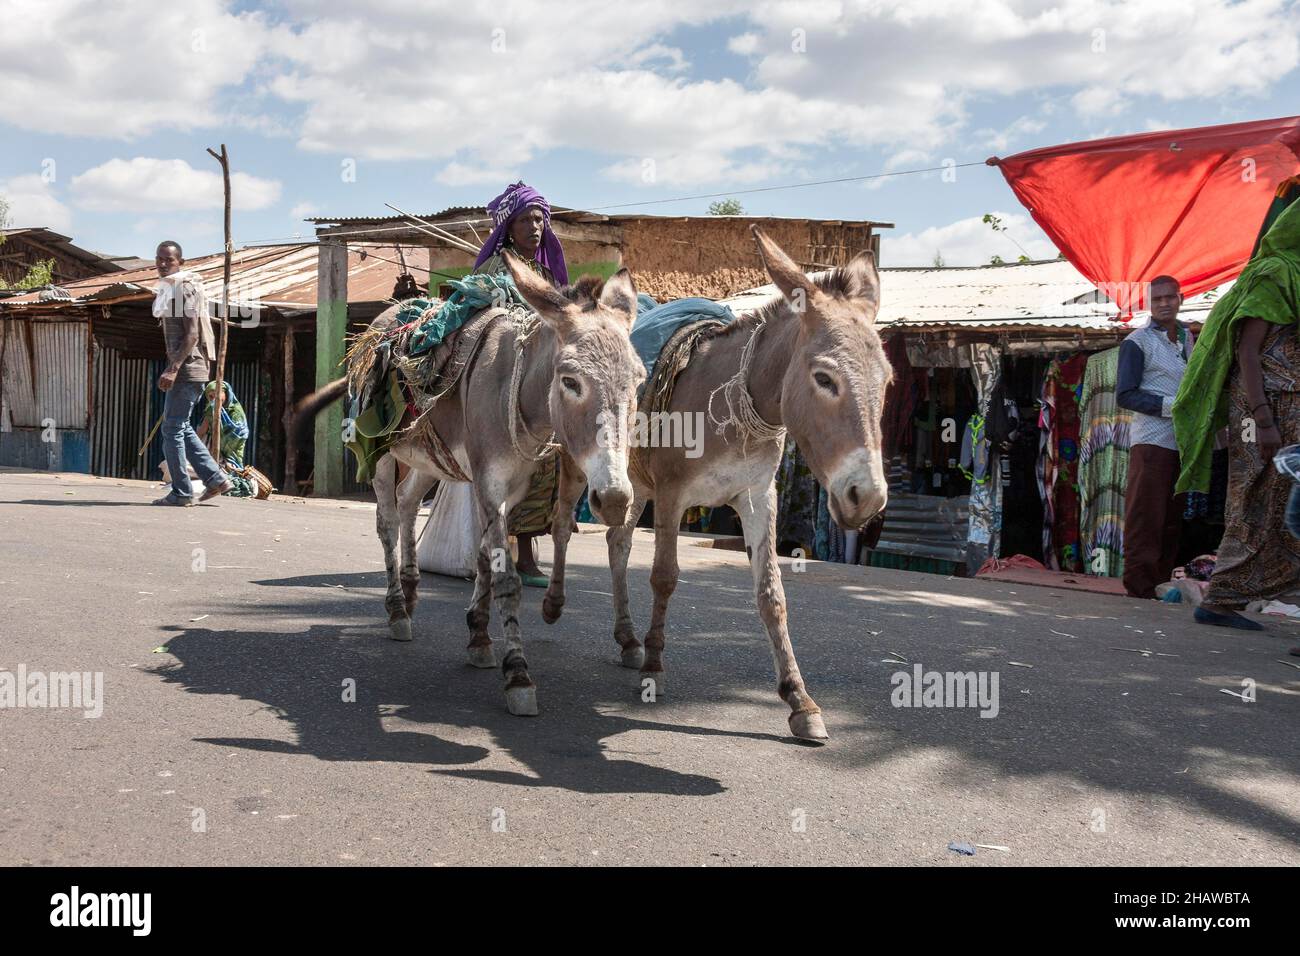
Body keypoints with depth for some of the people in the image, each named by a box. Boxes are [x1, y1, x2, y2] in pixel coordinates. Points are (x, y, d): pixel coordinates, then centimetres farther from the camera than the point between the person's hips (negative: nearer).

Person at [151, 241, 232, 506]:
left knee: (172, 429, -7)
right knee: (181, 427, 13)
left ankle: (181, 493, -2)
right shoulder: (168, 289, 20)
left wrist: (173, 369, -26)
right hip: (183, 368, 10)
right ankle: (216, 478, 14)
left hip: (188, 367, -10)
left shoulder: (185, 288, -11)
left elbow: (192, 334, -19)